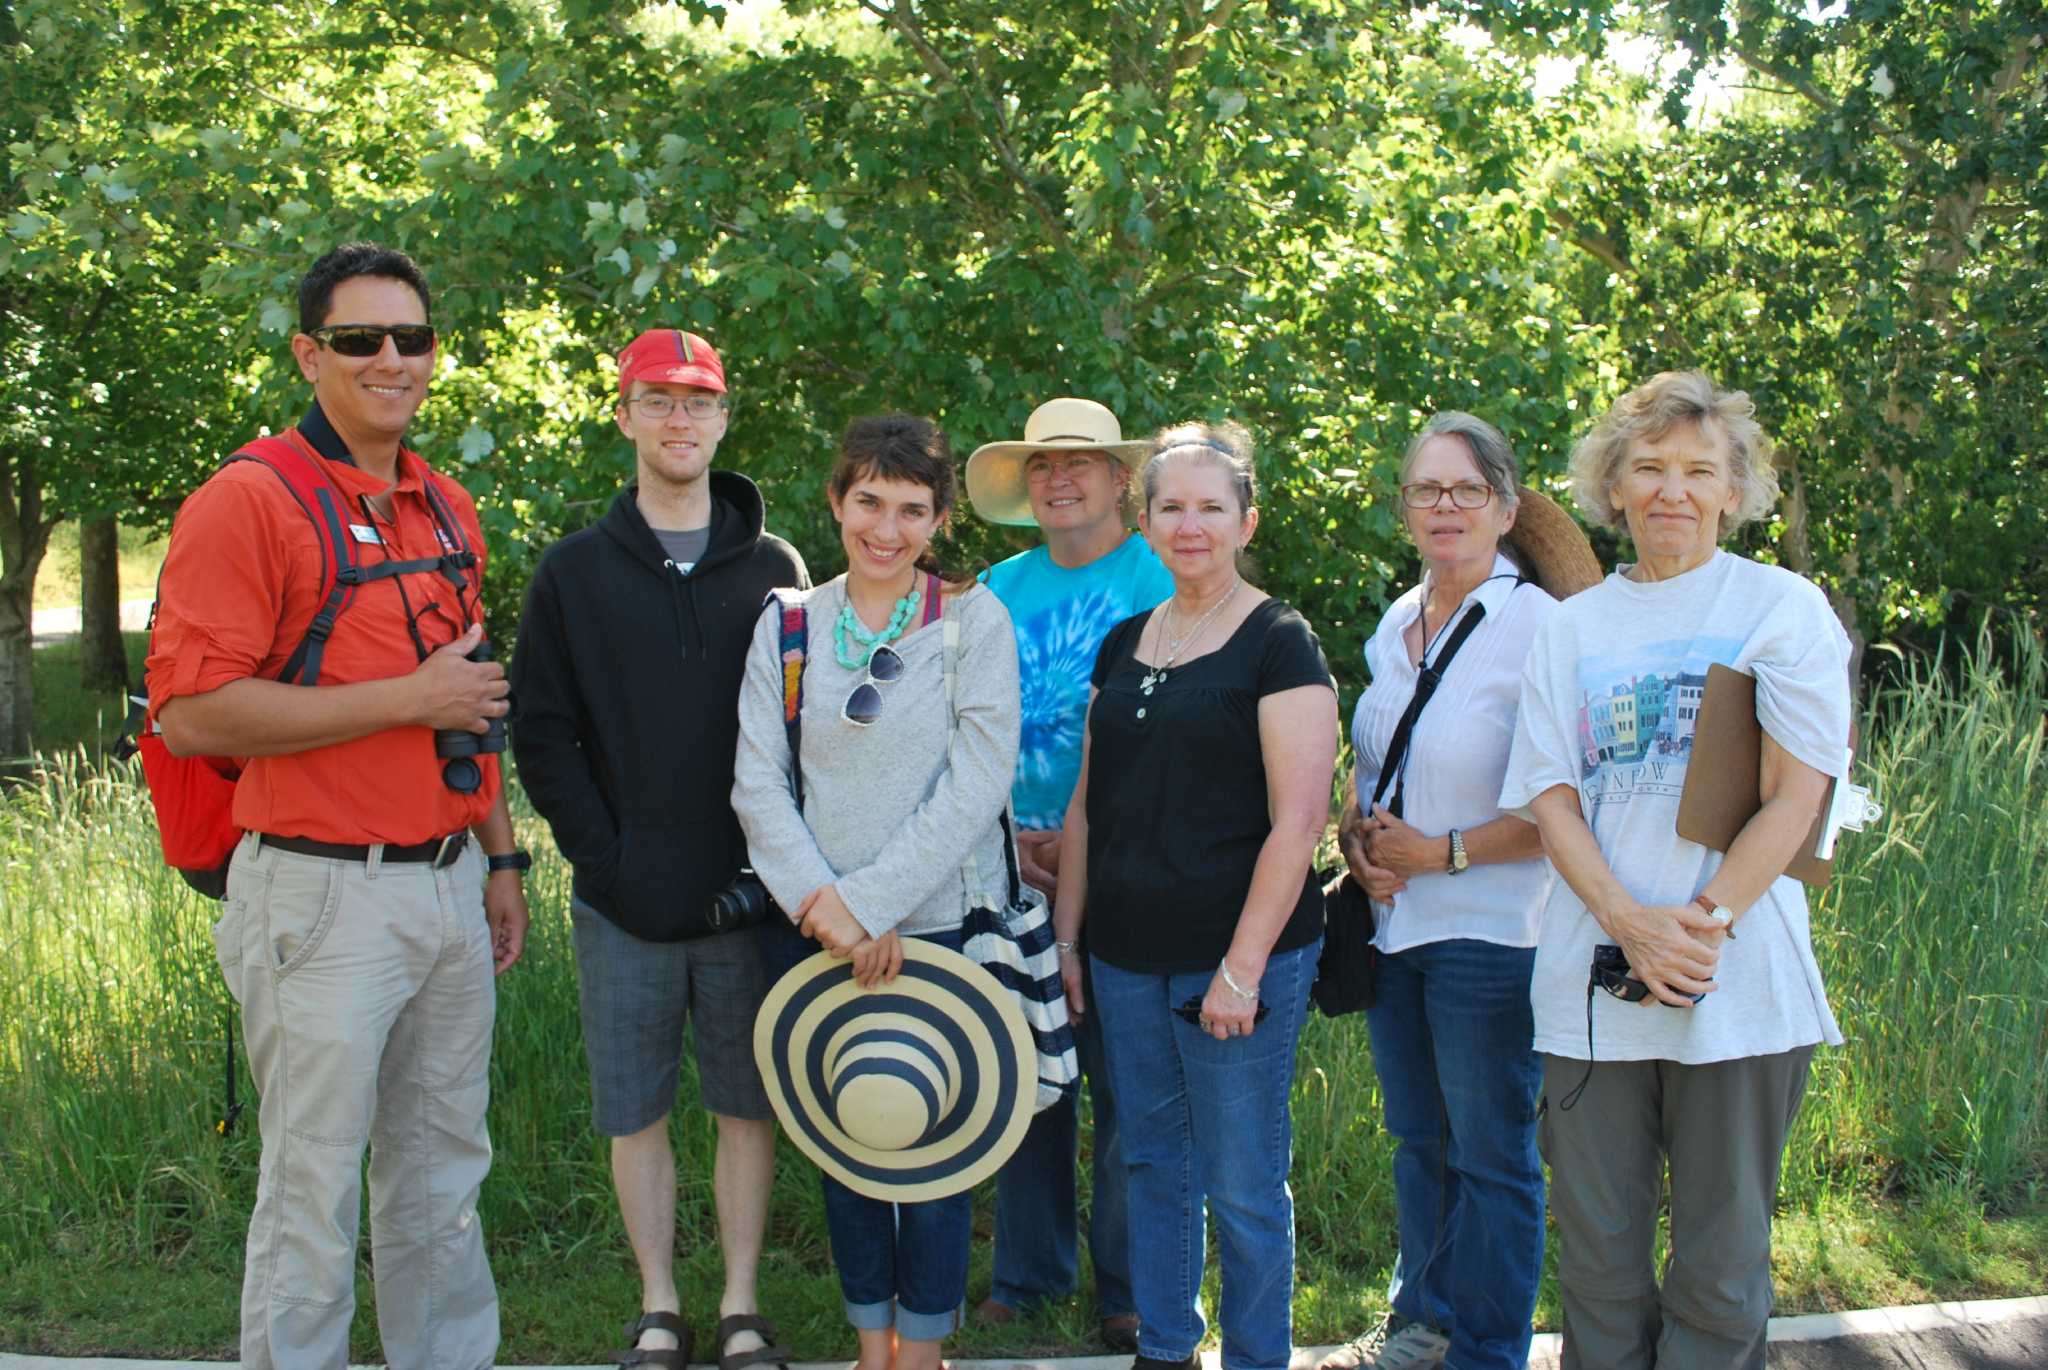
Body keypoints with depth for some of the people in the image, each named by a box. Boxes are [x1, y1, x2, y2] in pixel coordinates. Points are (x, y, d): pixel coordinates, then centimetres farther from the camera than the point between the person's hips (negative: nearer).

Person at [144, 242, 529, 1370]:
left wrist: (500, 857, 18)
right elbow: (192, 714, -19)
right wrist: (406, 698, -18)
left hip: (450, 887, 7)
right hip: (327, 896, -7)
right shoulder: (245, 502, -10)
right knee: (316, 1189, 1)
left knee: (444, 1168, 17)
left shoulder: (446, 509, 13)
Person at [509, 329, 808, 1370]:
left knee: (748, 1104, 7)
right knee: (635, 1111, 7)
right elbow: (540, 735, 1)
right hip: (622, 904, 0)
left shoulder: (773, 569, 5)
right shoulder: (573, 572, 4)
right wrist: (605, 862, -8)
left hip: (748, 895, 0)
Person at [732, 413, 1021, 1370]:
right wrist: (821, 903, -13)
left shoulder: (974, 620, -3)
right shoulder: (789, 625, 5)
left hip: (939, 923, -3)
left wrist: (876, 901, -16)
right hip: (812, 931, 3)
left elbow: (977, 782, -11)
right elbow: (757, 781, 0)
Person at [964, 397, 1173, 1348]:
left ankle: (1127, 1287, 15)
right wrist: (1007, 836, -2)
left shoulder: (1160, 580, -3)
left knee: (1126, 1083, 1)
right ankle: (1028, 1270, 22)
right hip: (1016, 868, 4)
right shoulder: (1001, 590, 11)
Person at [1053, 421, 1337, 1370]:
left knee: (1243, 1185, 2)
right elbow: (1087, 805, 16)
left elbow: (1298, 820, -13)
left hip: (1238, 960, -6)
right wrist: (1065, 938, 11)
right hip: (1127, 960, 6)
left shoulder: (1279, 644, -7)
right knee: (1151, 1161, 15)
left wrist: (1243, 968, -18)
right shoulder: (1124, 646, 12)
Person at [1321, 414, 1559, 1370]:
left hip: (1489, 933, -7)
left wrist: (1442, 852, -16)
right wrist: (1354, 834, 0)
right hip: (1393, 924, 7)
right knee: (1416, 1138, 19)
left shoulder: (1539, 628, -15)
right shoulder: (1395, 626, 8)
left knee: (1490, 1155, 5)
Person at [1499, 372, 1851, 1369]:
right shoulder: (1574, 626, 11)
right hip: (1593, 985, 3)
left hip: (1738, 988, -2)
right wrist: (1631, 923, -13)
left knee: (1720, 1266, 6)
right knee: (1596, 1253, 8)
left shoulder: (1783, 606, 2)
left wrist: (1705, 925, -16)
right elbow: (1550, 797, 3)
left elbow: (1796, 797, -5)